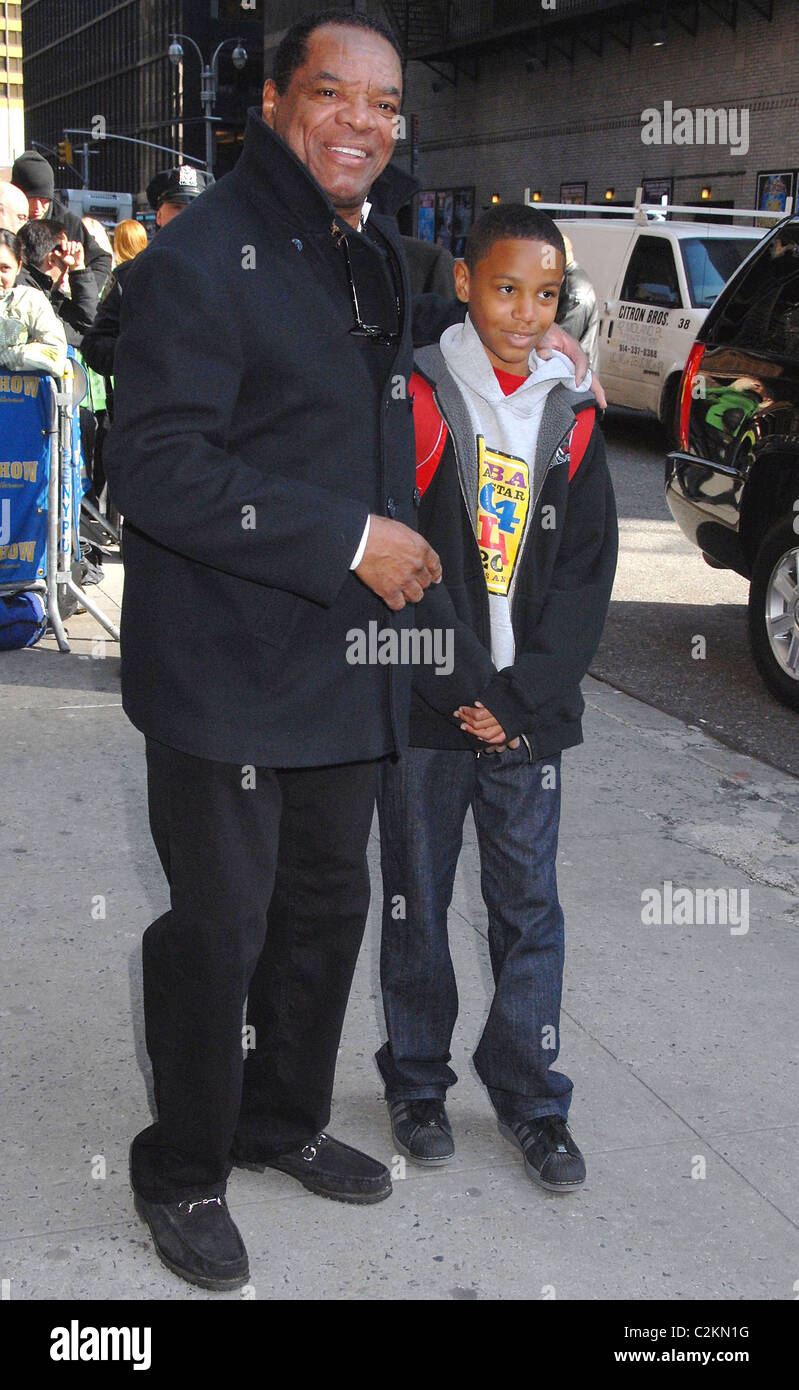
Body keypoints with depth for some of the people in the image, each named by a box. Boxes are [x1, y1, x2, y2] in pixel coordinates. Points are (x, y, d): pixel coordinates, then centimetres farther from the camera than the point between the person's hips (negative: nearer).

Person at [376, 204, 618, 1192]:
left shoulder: (571, 416, 4)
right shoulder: (418, 397, -5)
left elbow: (585, 575, 3)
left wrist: (521, 700, -5)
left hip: (528, 713, 2)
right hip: (424, 708, -2)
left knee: (529, 907, 8)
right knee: (417, 900, 10)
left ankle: (531, 1098, 22)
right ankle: (417, 1083, 27)